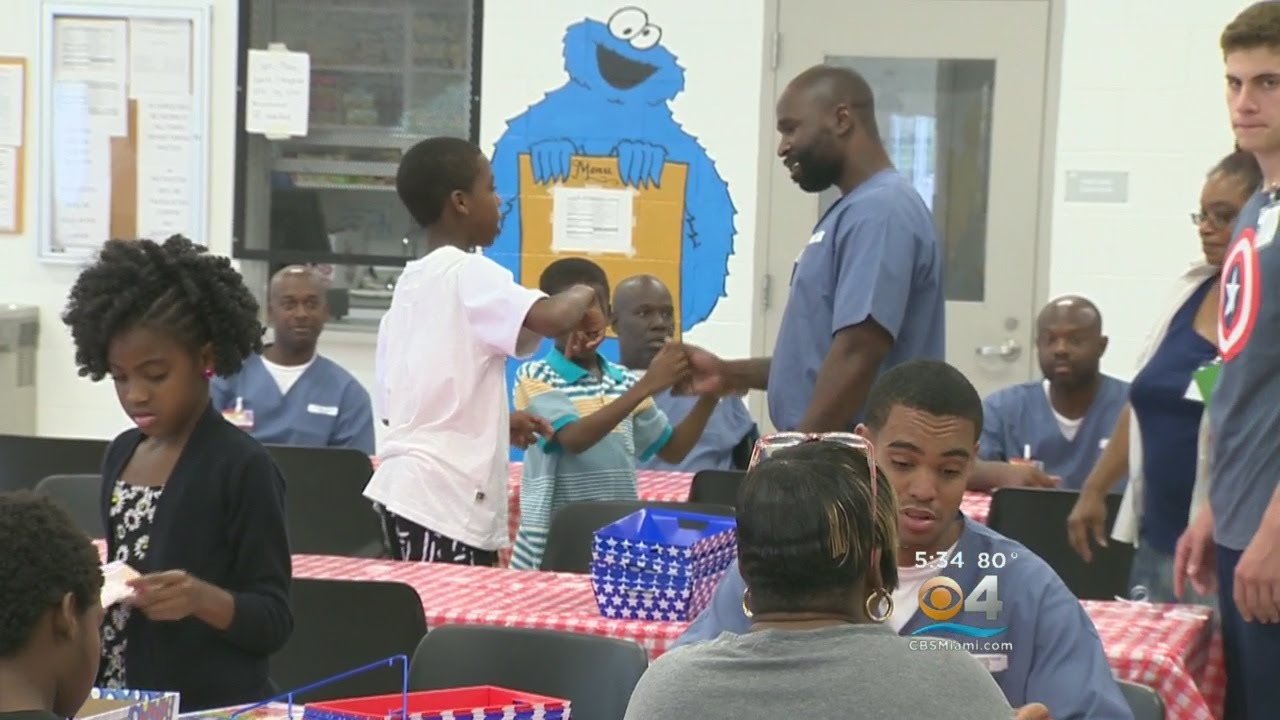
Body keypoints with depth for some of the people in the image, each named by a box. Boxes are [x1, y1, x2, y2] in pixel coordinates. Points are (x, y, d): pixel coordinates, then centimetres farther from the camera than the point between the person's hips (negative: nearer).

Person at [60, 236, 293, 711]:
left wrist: (203, 599, -29)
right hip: (118, 702, 6)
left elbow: (274, 622, -13)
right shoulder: (121, 455, 7)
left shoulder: (242, 467, -13)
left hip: (213, 711, -6)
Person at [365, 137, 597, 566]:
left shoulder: (410, 284, 17)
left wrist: (498, 423, 22)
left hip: (407, 488, 9)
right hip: (443, 500, -9)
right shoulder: (468, 273, -9)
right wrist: (583, 294, -3)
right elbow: (554, 319, -26)